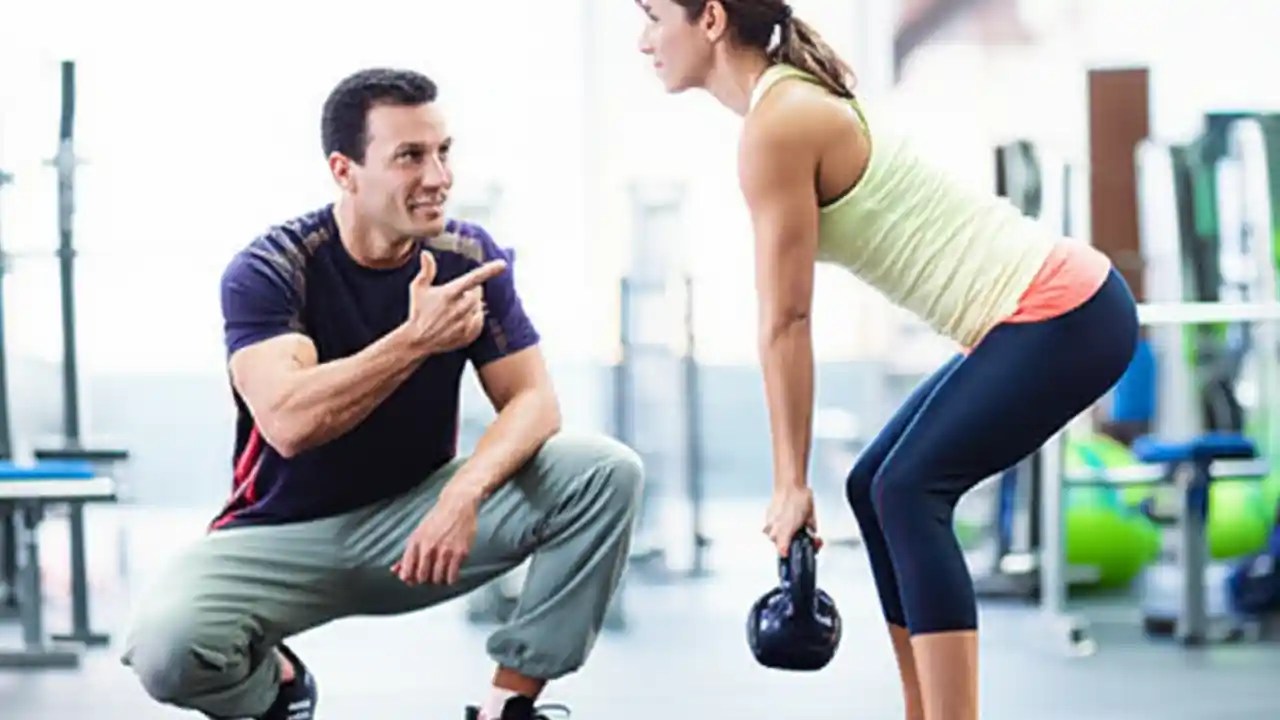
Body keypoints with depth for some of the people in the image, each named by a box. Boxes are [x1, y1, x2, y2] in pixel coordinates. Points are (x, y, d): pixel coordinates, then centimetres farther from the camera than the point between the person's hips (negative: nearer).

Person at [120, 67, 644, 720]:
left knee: (606, 473, -19)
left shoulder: (469, 259, -5)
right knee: (166, 649, -34)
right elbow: (289, 423, -31)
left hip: (415, 519, 3)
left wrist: (464, 493, -31)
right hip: (285, 536, -3)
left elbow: (532, 400, -11)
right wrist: (416, 338, -37)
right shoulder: (269, 270, -16)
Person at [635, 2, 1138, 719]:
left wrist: (790, 484, -10)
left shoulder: (777, 125, -16)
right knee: (876, 485, 12)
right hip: (1050, 307, 10)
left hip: (1061, 312, -10)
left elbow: (786, 323, -14)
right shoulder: (795, 101, 13)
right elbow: (788, 319, 15)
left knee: (910, 489, -16)